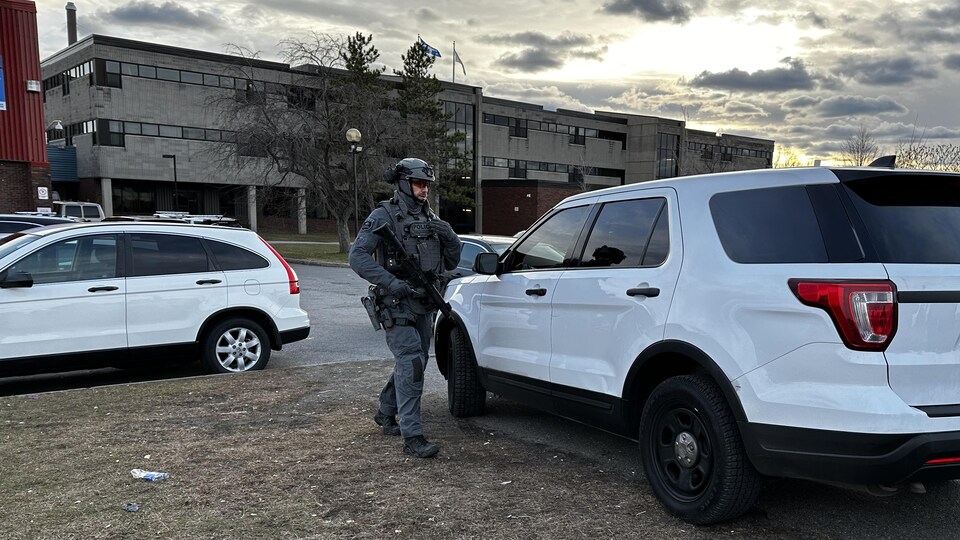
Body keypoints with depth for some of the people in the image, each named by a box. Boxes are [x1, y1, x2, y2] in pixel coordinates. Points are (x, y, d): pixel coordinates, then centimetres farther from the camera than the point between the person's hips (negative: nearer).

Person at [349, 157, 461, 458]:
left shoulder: (430, 219, 15)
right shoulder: (384, 216, -7)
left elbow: (452, 262, 16)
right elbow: (357, 256, -17)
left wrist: (449, 237, -5)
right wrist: (391, 283, -26)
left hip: (424, 304, 8)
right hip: (396, 305, -7)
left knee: (413, 363, 16)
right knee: (411, 363, -15)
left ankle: (386, 414, 37)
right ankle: (412, 437, -13)